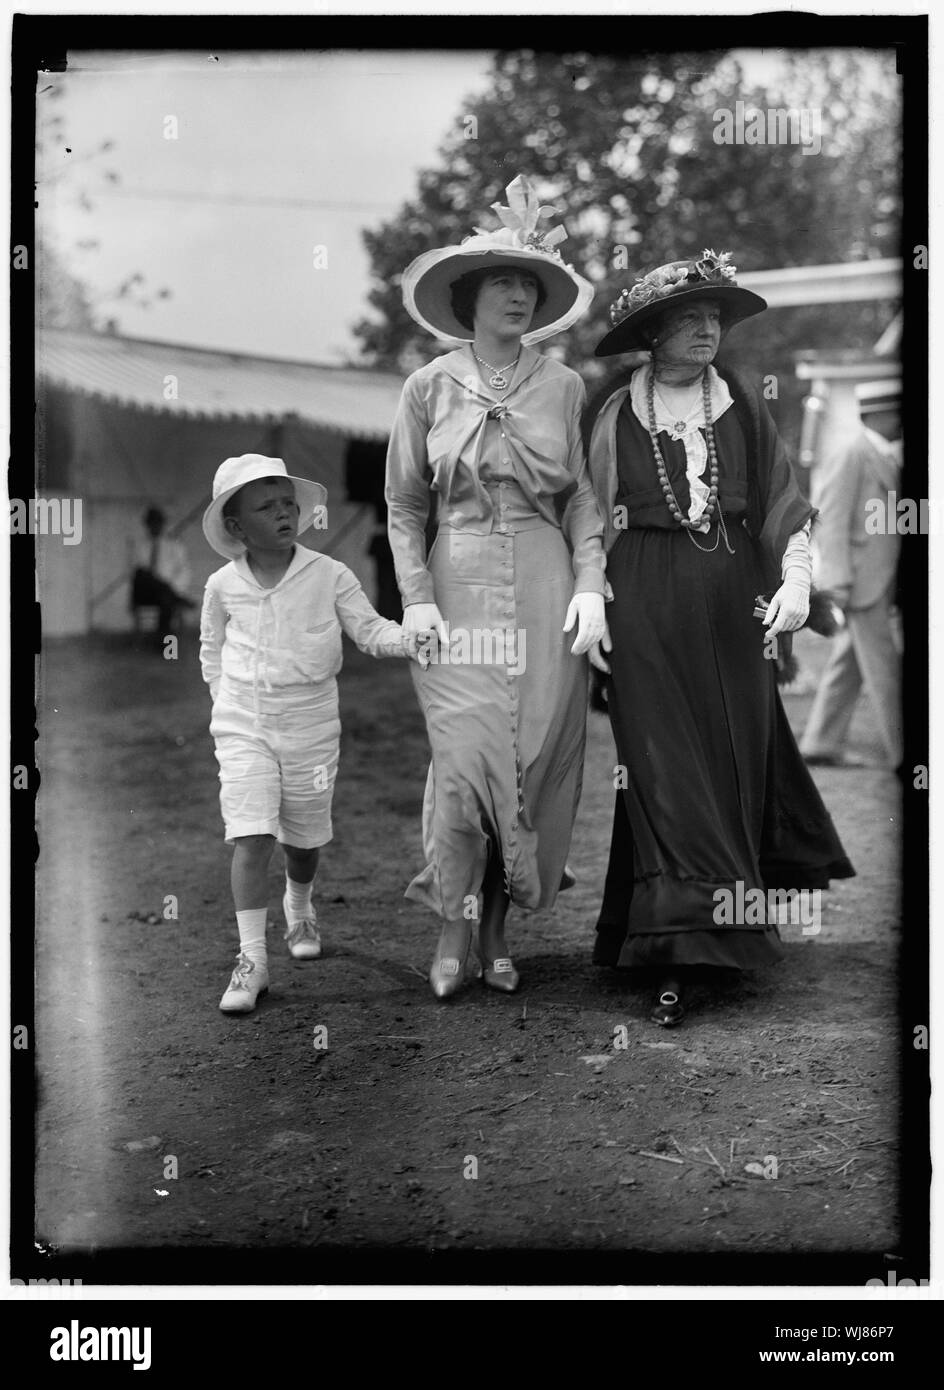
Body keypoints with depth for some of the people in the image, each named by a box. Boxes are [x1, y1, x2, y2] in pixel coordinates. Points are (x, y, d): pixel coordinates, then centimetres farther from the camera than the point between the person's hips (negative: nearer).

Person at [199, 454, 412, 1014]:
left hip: (310, 725, 0)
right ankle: (252, 958, -7)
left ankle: (300, 909, 45)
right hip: (243, 728, 0)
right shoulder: (224, 585, 1)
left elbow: (370, 631, -4)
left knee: (304, 837, 13)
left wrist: (411, 636, -21)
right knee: (251, 836, -11)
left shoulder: (330, 575, -4)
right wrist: (225, 697, 10)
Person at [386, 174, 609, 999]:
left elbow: (583, 496, 7)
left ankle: (497, 928, 16)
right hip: (459, 587, -1)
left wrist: (590, 585, -5)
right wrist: (416, 597, -4)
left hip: (546, 590, 1)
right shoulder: (430, 387, 3)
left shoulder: (563, 387, 5)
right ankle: (454, 929, 8)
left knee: (535, 757, 2)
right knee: (466, 761, -7)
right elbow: (404, 505, 5)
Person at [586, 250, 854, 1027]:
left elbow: (783, 501, 5)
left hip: (733, 604, 2)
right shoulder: (614, 416, 2)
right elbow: (591, 519, 7)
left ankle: (732, 919, 23)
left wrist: (796, 581, -8)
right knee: (665, 771, -6)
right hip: (647, 608, -2)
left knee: (739, 761, 6)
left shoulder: (743, 406, 7)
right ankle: (677, 959, -6)